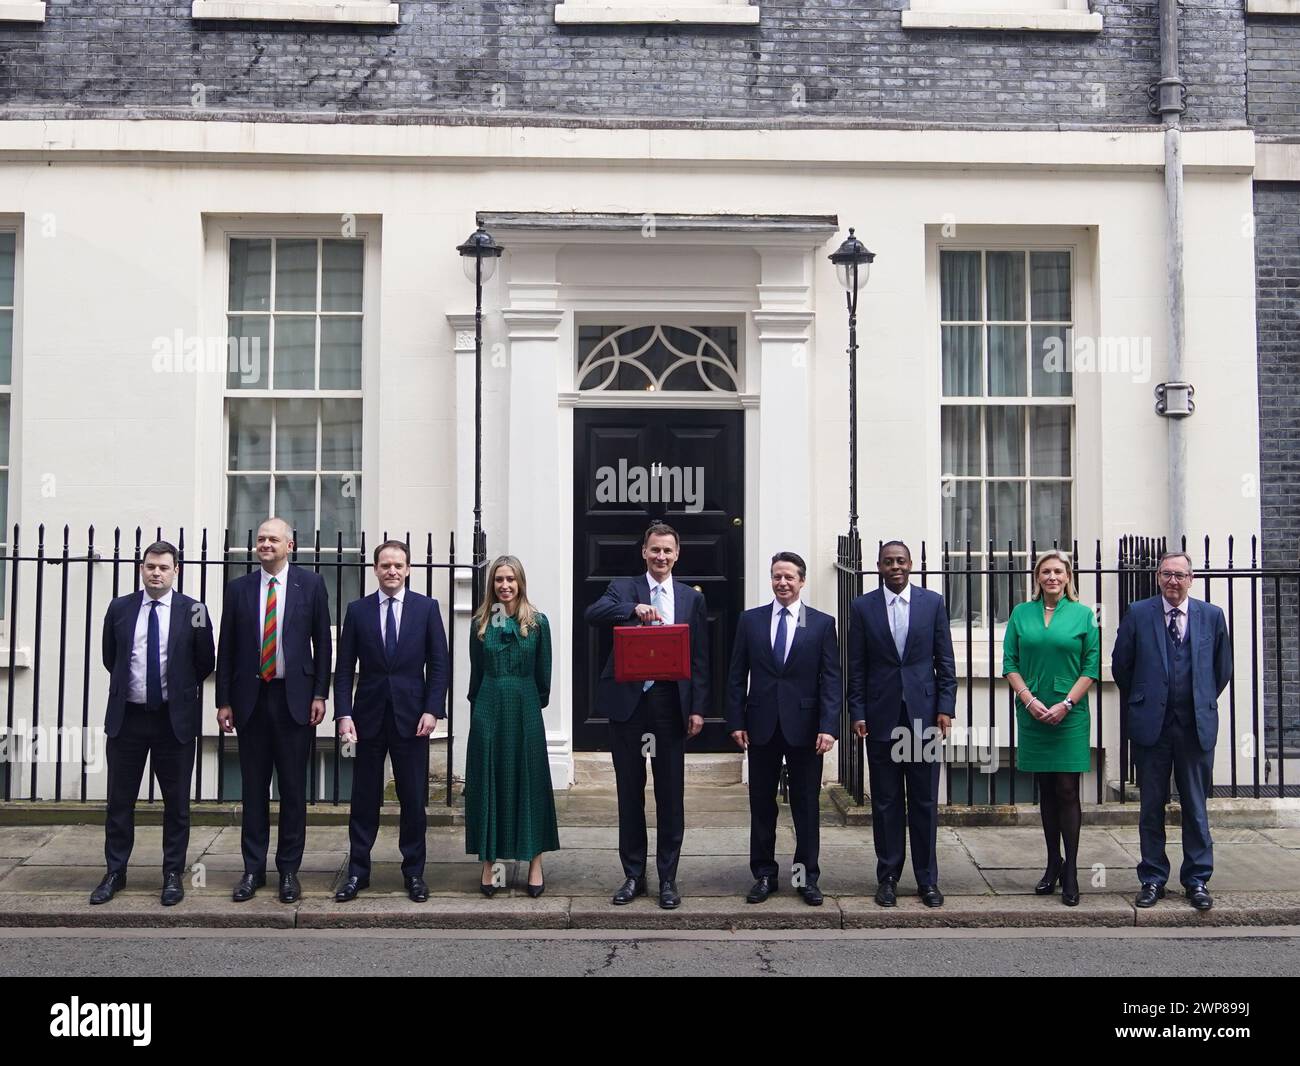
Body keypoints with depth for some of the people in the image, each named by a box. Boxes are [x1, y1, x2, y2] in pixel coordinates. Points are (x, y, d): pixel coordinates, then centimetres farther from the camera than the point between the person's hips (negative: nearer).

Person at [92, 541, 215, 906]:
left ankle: (173, 875, 19)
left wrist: (180, 689, 5)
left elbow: (204, 664, 4)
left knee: (176, 802, 7)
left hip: (175, 718, -2)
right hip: (127, 717, 2)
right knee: (119, 800, 10)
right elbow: (110, 659, 15)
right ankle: (115, 873, 24)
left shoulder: (192, 611, -4)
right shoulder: (119, 608, 3)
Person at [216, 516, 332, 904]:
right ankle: (253, 869, 18)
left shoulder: (311, 584, 2)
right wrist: (224, 701, 3)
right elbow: (226, 648, 7)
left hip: (295, 699, -2)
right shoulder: (238, 588, 7)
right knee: (254, 789, 8)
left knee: (293, 788, 5)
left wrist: (319, 694, -4)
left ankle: (289, 870, 15)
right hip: (251, 698, 2)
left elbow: (323, 642, 2)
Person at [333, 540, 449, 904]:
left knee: (413, 800, 5)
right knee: (364, 799, 7)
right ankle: (358, 872, 17)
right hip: (369, 717, 1)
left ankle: (414, 872, 16)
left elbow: (439, 664, 1)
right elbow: (344, 667, 3)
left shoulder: (427, 608, 2)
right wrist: (343, 714, -6)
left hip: (411, 717, -1)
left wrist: (431, 710, -8)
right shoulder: (358, 610, 5)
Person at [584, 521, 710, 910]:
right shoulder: (623, 588, 5)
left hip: (671, 704, 1)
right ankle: (633, 875, 20)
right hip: (628, 703, -1)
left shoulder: (692, 598, 9)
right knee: (630, 793, 9)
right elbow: (593, 614, -16)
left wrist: (697, 709, -1)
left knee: (671, 795, 5)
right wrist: (633, 609, -32)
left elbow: (700, 659, 7)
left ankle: (668, 878, 16)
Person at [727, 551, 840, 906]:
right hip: (762, 727, 1)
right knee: (761, 804, 8)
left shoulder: (822, 623, 2)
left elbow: (830, 680, -2)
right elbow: (737, 676, 6)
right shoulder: (751, 620, 6)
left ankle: (807, 877, 18)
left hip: (804, 727, -1)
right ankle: (764, 876, 20)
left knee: (807, 806, 7)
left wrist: (828, 727, -12)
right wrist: (736, 722, -1)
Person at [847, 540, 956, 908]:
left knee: (925, 801, 6)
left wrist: (945, 708, -2)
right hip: (881, 716, 0)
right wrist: (857, 712, -2)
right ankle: (887, 877, 16)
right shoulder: (862, 607, 3)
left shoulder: (933, 603, 4)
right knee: (886, 801, 7)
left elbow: (945, 661, 5)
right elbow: (856, 667, 4)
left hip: (923, 714, 0)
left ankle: (927, 879, 16)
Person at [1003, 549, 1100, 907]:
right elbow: (1009, 663, 4)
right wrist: (1029, 700, -8)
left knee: (1067, 791, -2)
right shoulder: (1020, 613, 7)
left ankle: (1070, 872, 3)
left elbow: (1091, 667, -2)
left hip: (1070, 715, -2)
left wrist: (1066, 704, -11)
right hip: (1032, 714, 2)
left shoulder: (1083, 615, 2)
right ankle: (1053, 864, 18)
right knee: (1045, 791, 9)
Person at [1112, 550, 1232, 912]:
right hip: (1151, 724, -1)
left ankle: (1197, 880, 19)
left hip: (1197, 725, 1)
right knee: (1152, 806, 7)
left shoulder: (1211, 616, 4)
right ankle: (1153, 879, 17)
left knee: (1196, 806, 8)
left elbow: (1222, 668, 13)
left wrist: (1202, 703, 14)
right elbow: (1121, 665, 7)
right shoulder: (1138, 614, 0)